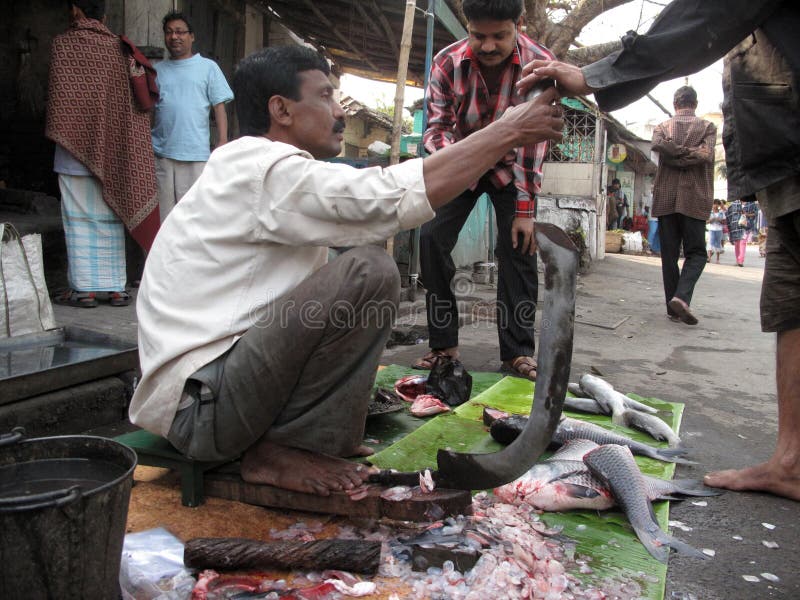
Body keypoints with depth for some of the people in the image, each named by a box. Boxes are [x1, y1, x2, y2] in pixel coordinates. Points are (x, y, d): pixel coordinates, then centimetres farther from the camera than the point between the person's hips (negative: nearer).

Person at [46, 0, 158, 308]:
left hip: (75, 144, -3)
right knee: (110, 217, 6)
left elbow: (59, 94, -5)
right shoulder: (118, 48, 7)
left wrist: (55, 131, 5)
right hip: (112, 147, 3)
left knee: (78, 218, 1)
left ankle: (84, 288, 0)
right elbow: (140, 99, 6)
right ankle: (115, 287, 7)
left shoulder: (63, 44, -3)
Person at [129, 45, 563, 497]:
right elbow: (402, 195, -23)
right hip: (200, 404, -10)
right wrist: (509, 131, -13)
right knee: (369, 270, -22)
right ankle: (284, 450, -9)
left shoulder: (257, 171, 16)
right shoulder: (266, 169, -16)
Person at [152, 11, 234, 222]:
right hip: (160, 153, 3)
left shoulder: (208, 67, 7)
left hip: (196, 154, -3)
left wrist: (222, 142, -6)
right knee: (162, 210, 8)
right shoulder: (157, 70, 15)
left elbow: (219, 107, 3)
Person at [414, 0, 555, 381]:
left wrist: (525, 211, -22)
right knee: (431, 239, -13)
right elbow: (436, 128, -18)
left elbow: (533, 143, -21)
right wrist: (450, 154, -44)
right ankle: (443, 345, -3)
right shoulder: (447, 63, -21)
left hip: (511, 168, -1)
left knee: (519, 248, -11)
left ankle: (517, 352, 0)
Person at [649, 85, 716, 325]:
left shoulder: (662, 127, 9)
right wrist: (690, 155, 0)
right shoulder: (707, 127, 4)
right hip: (694, 199, -2)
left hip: (665, 199, 2)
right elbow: (705, 155, -11)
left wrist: (678, 153, -2)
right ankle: (682, 296, -19)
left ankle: (673, 307, 5)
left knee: (669, 254, 6)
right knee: (696, 253, 4)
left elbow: (657, 145, -11)